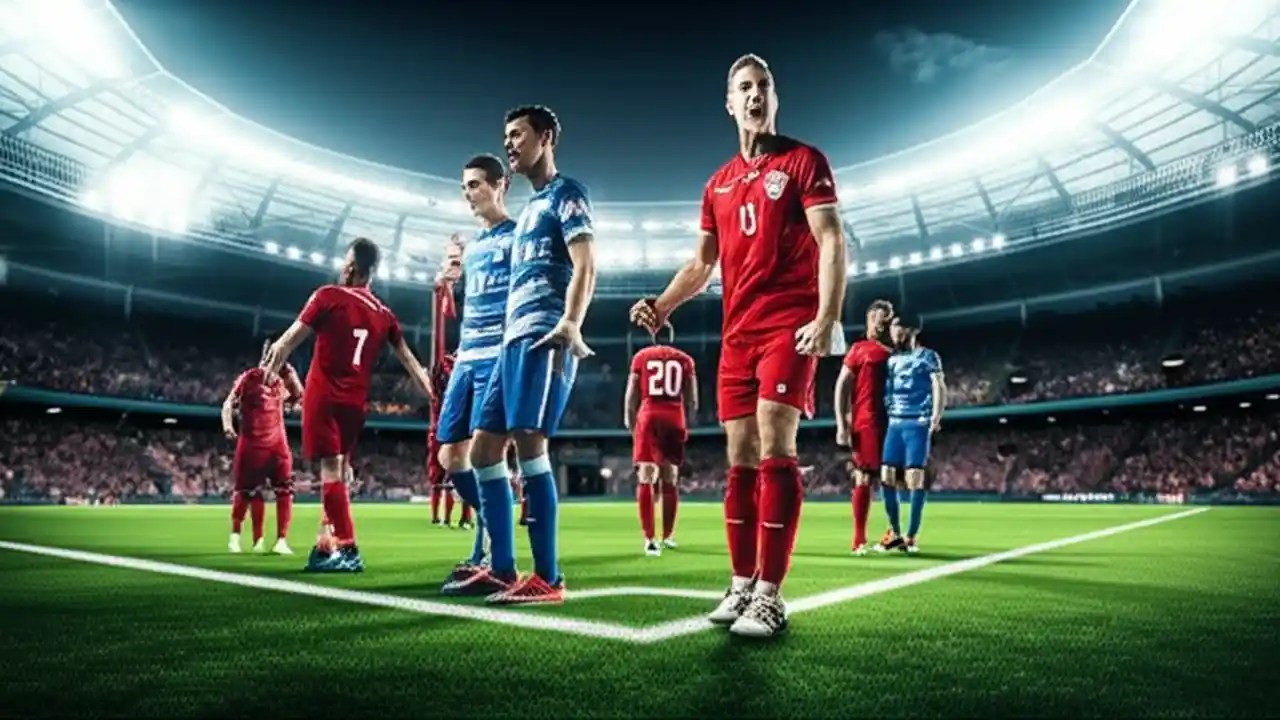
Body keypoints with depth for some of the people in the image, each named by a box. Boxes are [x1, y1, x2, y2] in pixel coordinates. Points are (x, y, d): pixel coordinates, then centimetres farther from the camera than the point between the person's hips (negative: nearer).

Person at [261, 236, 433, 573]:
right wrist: (432, 394, 22)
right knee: (341, 467, 15)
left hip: (324, 396, -5)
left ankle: (348, 549, -12)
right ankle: (333, 542, 20)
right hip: (355, 401, 5)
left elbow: (290, 340, -3)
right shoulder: (384, 314, 8)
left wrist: (269, 367, 13)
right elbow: (409, 360, 13)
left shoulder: (329, 296, -6)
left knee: (331, 468, -7)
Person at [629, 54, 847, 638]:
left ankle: (770, 596, -9)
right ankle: (741, 585, 12)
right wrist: (661, 306, 3)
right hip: (737, 333, 6)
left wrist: (826, 318, -19)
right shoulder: (719, 184, 19)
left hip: (789, 326, -6)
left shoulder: (802, 161, 2)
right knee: (740, 459, 4)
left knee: (774, 449, -13)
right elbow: (701, 264, 20)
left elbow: (831, 242, -7)